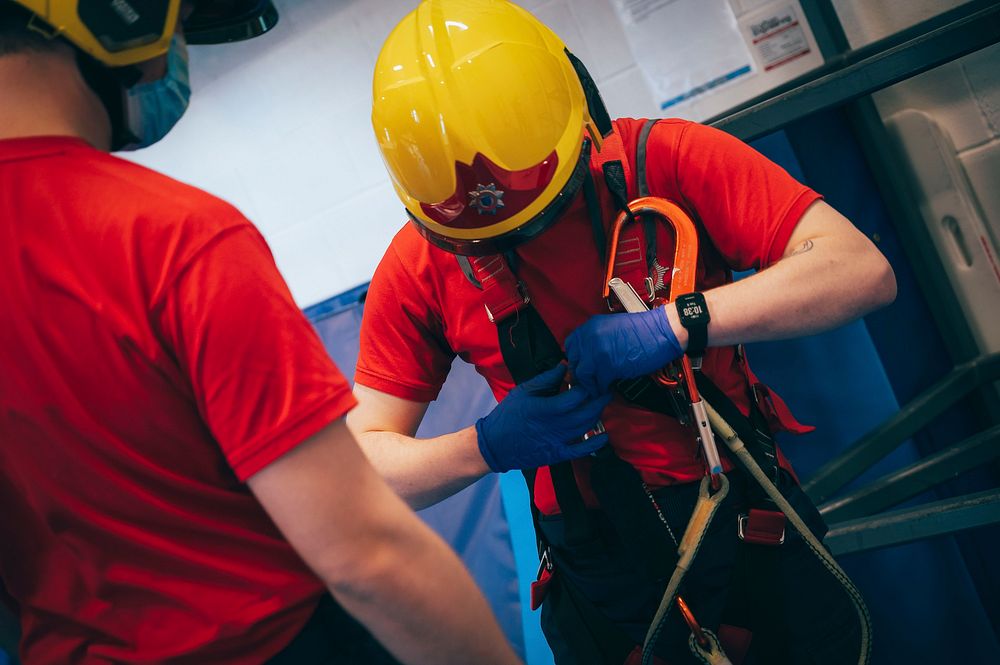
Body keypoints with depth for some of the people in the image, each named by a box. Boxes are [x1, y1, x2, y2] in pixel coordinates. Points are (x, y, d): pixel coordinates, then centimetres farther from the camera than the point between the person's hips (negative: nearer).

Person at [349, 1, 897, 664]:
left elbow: (862, 269, -21)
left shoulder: (666, 159, -14)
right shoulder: (422, 267, -10)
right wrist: (487, 447, -27)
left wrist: (675, 324, -31)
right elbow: (361, 460, -8)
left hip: (748, 530, 0)